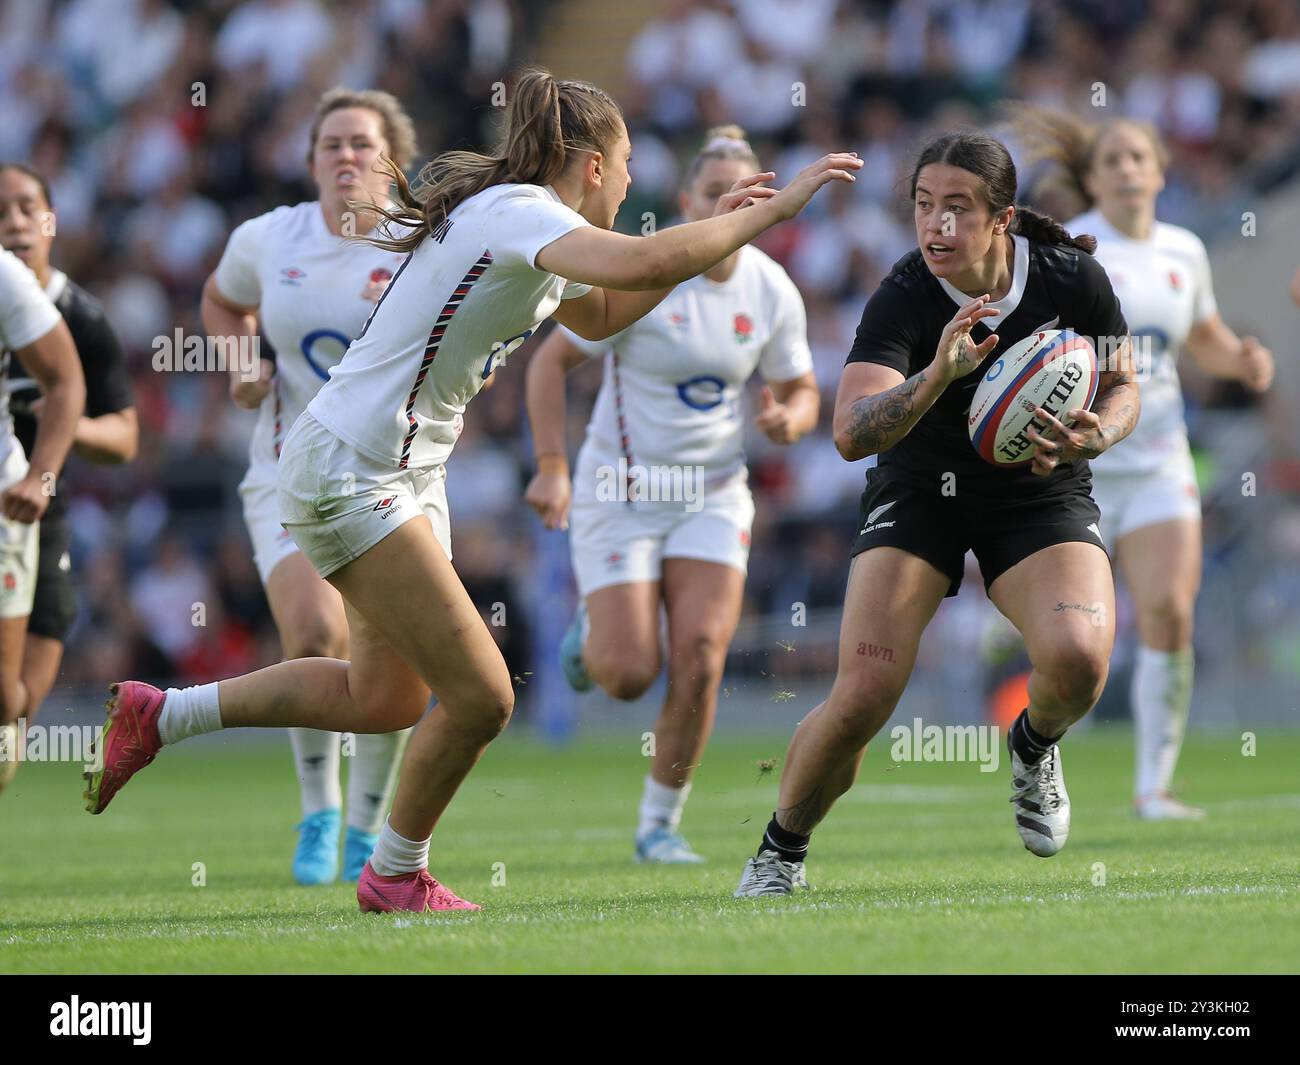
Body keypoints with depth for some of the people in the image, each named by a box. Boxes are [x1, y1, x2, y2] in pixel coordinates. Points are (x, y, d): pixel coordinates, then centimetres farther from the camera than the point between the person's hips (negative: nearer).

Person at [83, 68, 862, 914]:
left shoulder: (528, 228, 13)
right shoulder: (518, 213, -18)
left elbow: (600, 315, 30)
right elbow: (644, 263, -35)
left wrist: (719, 228, 19)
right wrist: (769, 212, -25)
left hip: (406, 476, 11)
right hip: (349, 472, -11)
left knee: (385, 699, 17)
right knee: (480, 696, -10)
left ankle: (158, 715, 27)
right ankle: (397, 876, 11)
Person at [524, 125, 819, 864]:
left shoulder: (772, 291, -3)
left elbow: (801, 392, 9)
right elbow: (552, 361, -8)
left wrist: (790, 419, -15)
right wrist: (552, 466, -16)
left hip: (714, 497, 3)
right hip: (621, 491, -3)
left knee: (699, 661, -14)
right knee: (630, 675, -10)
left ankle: (661, 823, 4)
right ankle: (592, 635, 29)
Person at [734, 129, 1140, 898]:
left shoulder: (1072, 278, -16)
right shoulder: (903, 300, -23)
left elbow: (1123, 388, 2)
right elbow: (851, 435, -35)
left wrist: (1093, 435, -21)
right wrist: (937, 377, -51)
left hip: (1043, 494, 1)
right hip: (922, 490, -1)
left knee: (1078, 660, -28)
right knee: (864, 695, -18)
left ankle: (1035, 748, 10)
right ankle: (780, 855, 9)